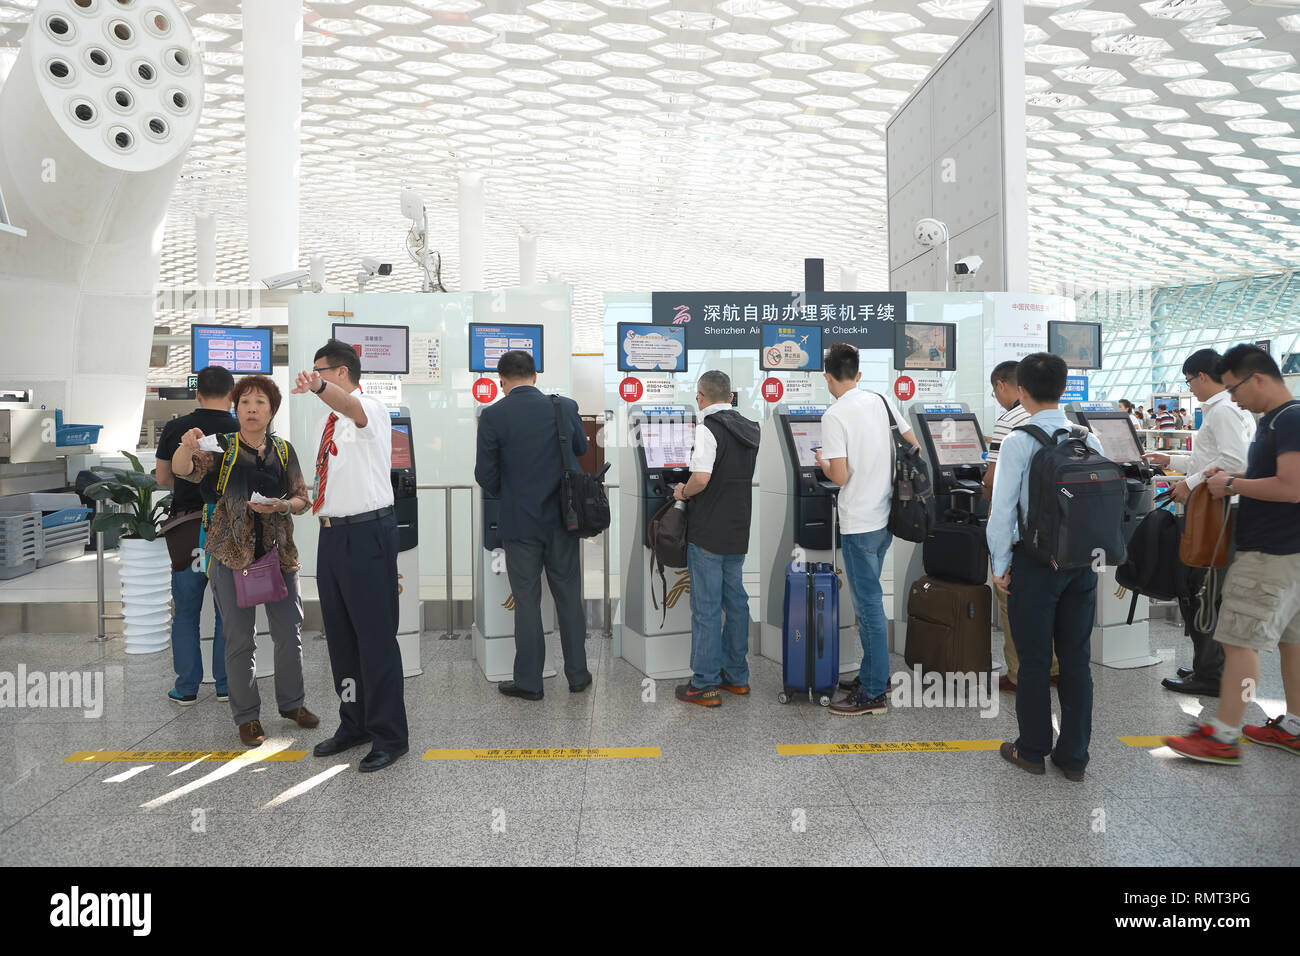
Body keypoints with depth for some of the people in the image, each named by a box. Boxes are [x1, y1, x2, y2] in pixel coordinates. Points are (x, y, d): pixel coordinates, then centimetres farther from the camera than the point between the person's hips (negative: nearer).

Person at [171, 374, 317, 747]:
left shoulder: (284, 451, 9)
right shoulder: (222, 448, 1)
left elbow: (302, 499, 9)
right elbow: (182, 469, -16)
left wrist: (281, 505, -12)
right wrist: (188, 448, -38)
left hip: (277, 552, 3)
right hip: (232, 553, -2)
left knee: (290, 633, 8)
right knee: (240, 638, 3)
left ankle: (291, 702, 28)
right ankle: (247, 715, 18)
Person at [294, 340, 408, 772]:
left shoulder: (371, 409, -10)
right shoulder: (322, 425, 16)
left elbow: (352, 408, -36)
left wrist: (318, 387, -53)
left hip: (368, 534, -9)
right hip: (331, 534, 9)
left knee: (376, 636, -3)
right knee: (339, 635, 16)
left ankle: (388, 736, 9)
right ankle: (353, 724, 31)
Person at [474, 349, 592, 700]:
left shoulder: (493, 415, -12)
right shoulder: (565, 407, -3)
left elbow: (485, 474, -7)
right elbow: (581, 449, 14)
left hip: (520, 523, -2)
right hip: (563, 517, 3)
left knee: (527, 602, 8)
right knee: (569, 596, 14)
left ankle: (529, 682, 17)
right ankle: (577, 674, 23)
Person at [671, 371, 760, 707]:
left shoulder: (708, 428, -15)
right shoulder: (751, 429, 10)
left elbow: (701, 478, -26)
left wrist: (683, 492, -7)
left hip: (708, 534, -8)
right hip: (739, 530, 8)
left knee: (706, 607, 0)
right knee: (735, 601, 16)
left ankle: (705, 685, 7)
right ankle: (736, 676, 25)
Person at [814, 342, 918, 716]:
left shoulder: (834, 416, -16)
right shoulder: (882, 401, 6)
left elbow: (840, 476, -19)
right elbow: (913, 447, 11)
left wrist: (822, 461, 0)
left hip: (859, 523, -8)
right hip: (885, 515, 8)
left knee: (868, 604, 0)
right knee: (868, 599, 19)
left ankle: (874, 693, 9)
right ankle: (873, 675, 30)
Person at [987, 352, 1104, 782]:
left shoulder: (1018, 442, -12)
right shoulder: (1089, 440, 1)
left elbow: (1003, 509, -13)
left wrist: (1000, 565, -3)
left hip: (1036, 562, -4)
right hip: (1083, 561, 5)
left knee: (1034, 661, 8)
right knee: (1077, 659, 12)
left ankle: (1032, 750, 22)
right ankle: (1074, 756, 23)